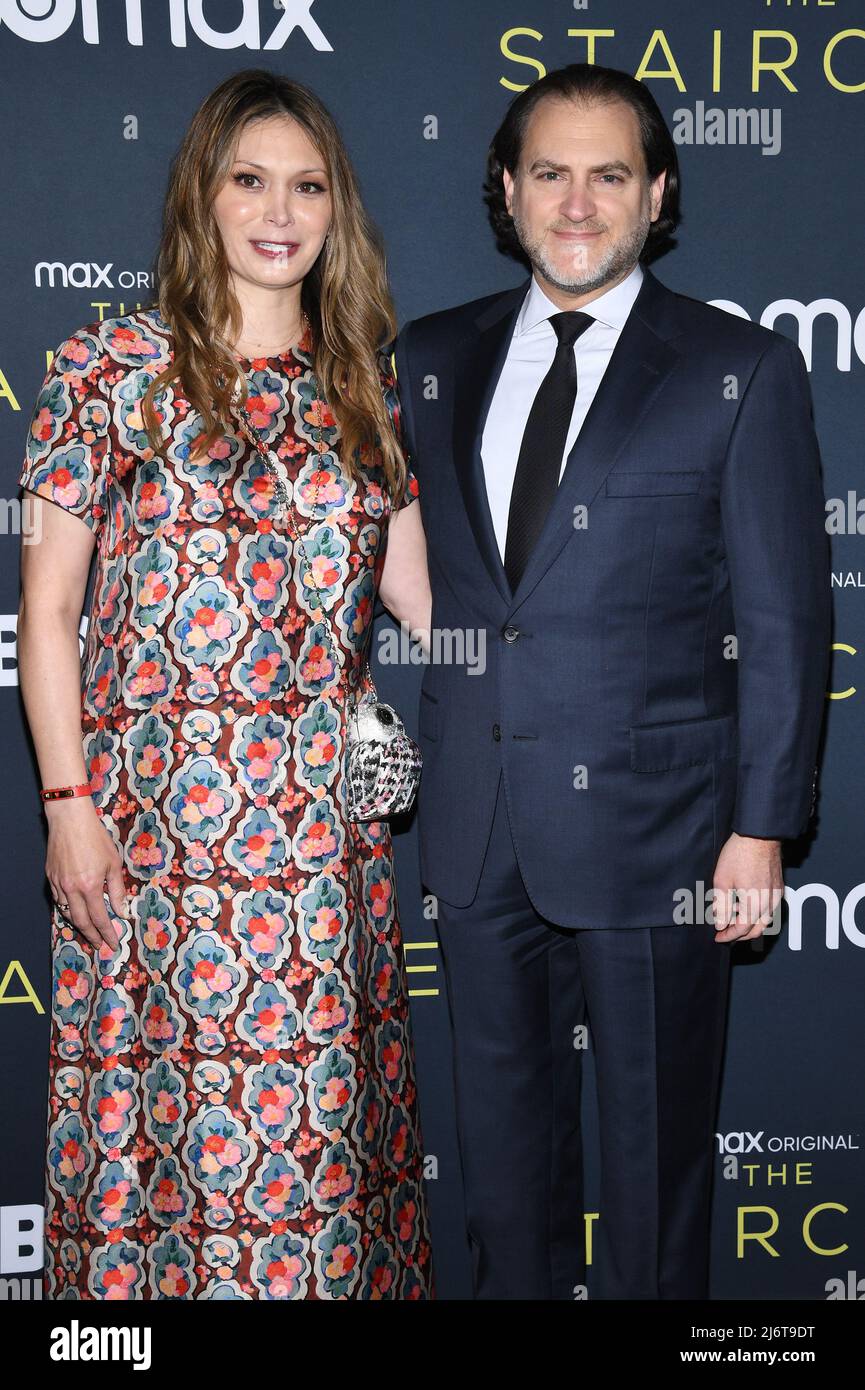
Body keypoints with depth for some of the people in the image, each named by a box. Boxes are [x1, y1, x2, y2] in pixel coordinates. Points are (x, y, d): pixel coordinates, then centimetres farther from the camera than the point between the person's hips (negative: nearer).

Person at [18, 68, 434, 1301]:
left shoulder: (364, 386, 10)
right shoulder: (114, 369, -1)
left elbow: (416, 587, 12)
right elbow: (47, 606, -2)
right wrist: (69, 803, -8)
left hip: (329, 814, 3)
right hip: (159, 813, -3)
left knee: (319, 1104, 10)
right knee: (164, 1088, 4)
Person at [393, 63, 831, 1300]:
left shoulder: (742, 371, -4)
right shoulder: (434, 359, 8)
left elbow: (784, 619, -5)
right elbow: (405, 570, 12)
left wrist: (762, 827, -9)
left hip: (647, 820, -4)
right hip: (475, 824, 4)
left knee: (654, 1134, 11)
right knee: (500, 1123, 18)